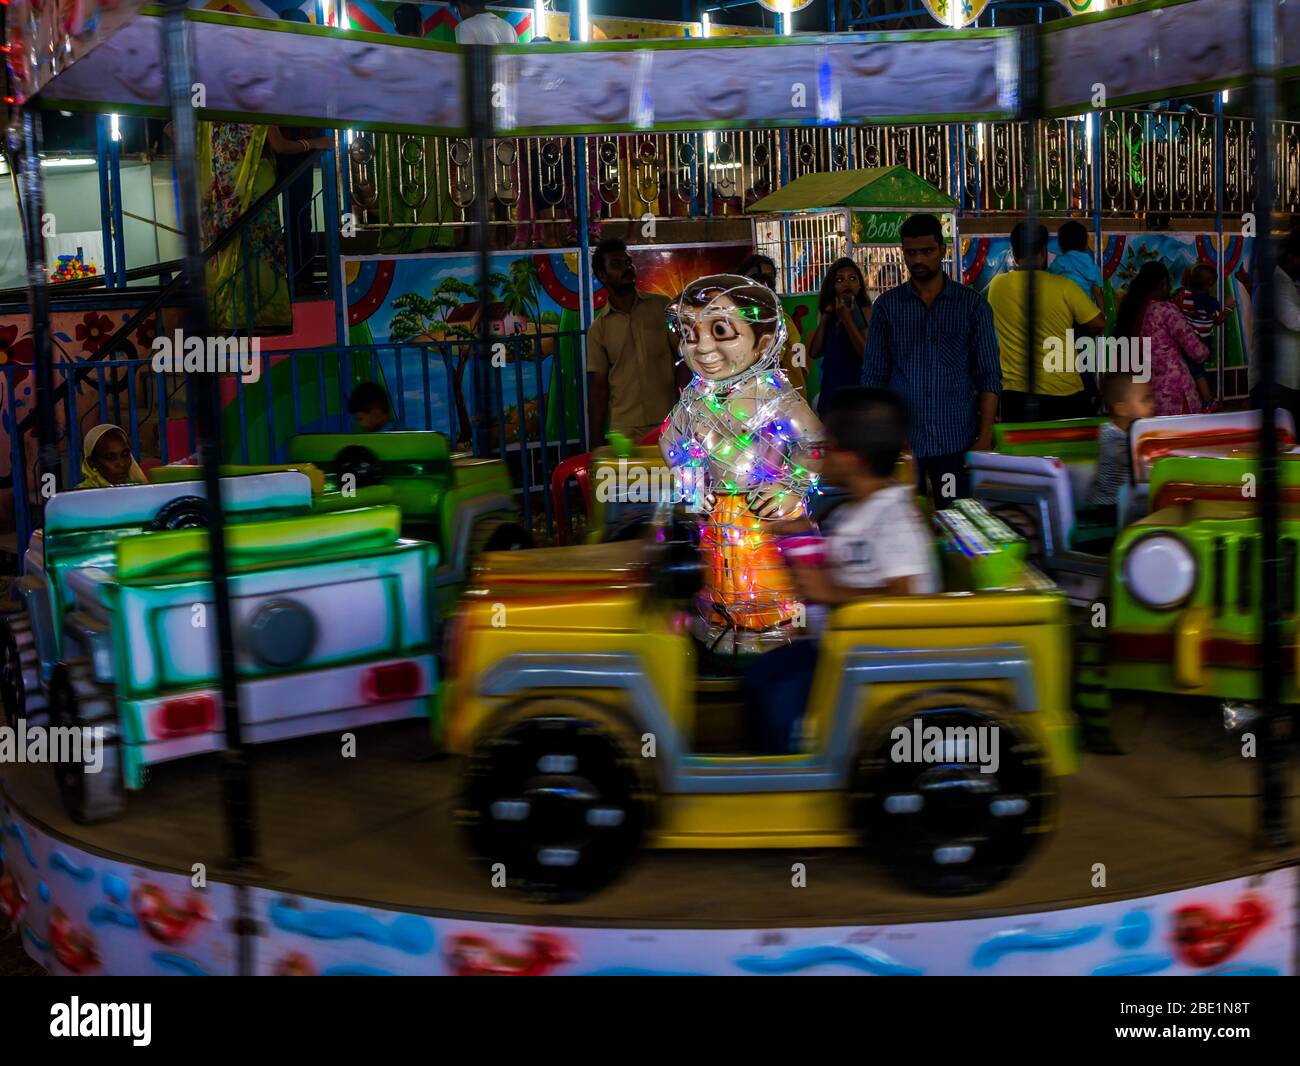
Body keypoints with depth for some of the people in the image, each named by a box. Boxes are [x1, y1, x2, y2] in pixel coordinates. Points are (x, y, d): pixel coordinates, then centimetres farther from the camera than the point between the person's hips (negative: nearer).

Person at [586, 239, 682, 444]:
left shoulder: (663, 307, 5)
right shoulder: (598, 329, 5)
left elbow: (683, 364, 5)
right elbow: (598, 387, 6)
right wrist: (596, 445, 1)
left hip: (669, 427, 0)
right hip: (625, 433, 0)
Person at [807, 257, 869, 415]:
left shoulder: (865, 311, -5)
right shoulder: (831, 315, 14)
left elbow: (867, 353, -17)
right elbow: (814, 353, 6)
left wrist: (846, 319, -16)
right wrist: (824, 318, 2)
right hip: (831, 390, 7)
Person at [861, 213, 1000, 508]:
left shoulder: (973, 304, 4)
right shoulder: (887, 305, 7)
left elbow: (989, 376, 3)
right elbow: (873, 377, 7)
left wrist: (985, 437, -6)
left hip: (956, 439, -1)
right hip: (900, 440, 1)